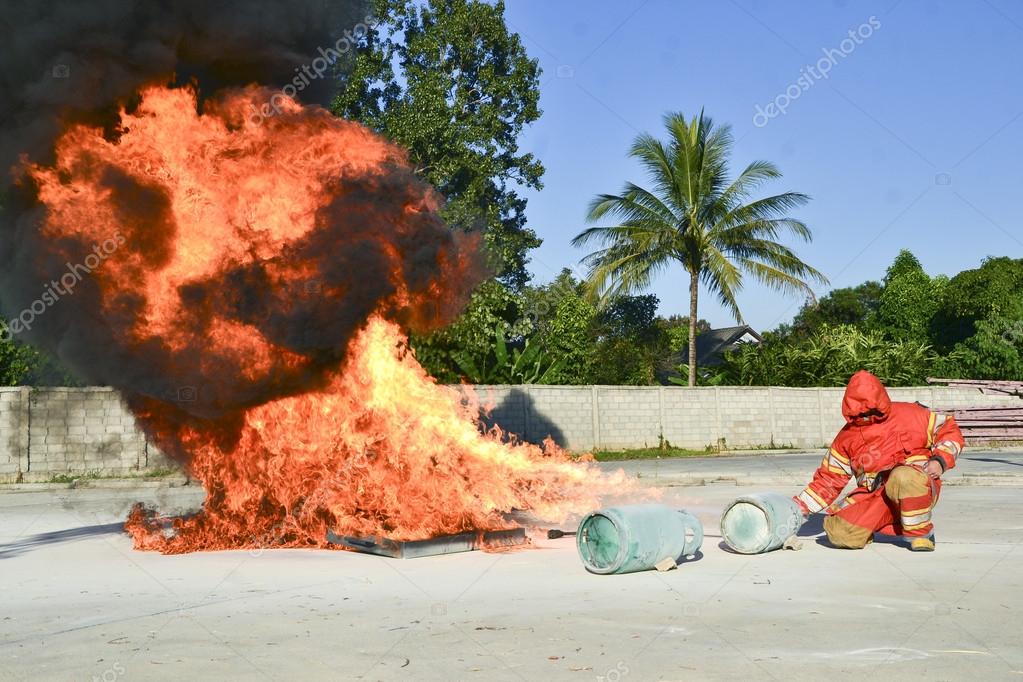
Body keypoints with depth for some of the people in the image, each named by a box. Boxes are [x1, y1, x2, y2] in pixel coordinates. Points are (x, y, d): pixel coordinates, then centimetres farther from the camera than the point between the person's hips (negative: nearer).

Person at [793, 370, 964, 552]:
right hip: (874, 496, 2)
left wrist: (940, 460, -9)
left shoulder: (910, 415, 1)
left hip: (918, 487, -2)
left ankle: (920, 533, -14)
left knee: (904, 476, -39)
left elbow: (949, 429, 10)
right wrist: (797, 509, 2)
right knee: (839, 533, -24)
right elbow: (828, 480, 12)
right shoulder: (847, 437, 10)